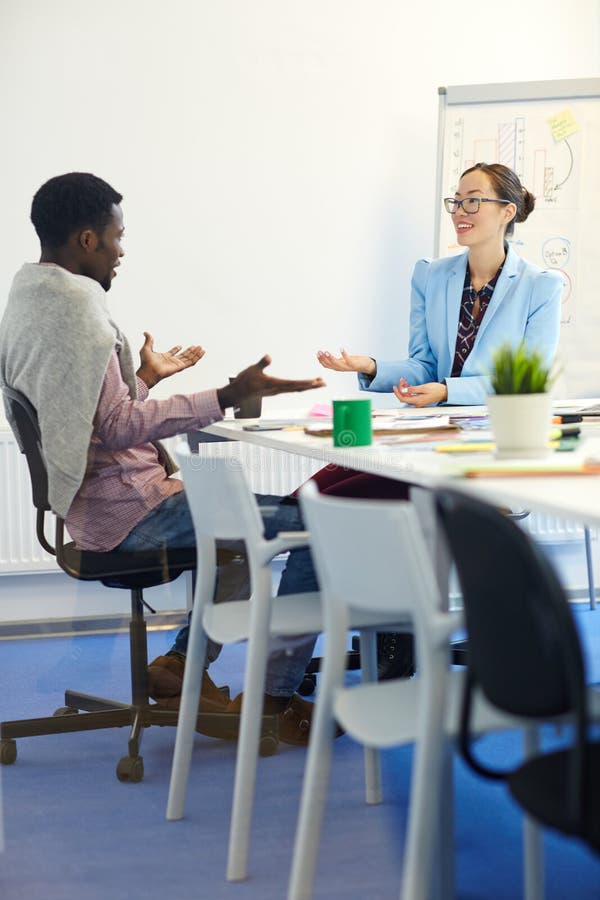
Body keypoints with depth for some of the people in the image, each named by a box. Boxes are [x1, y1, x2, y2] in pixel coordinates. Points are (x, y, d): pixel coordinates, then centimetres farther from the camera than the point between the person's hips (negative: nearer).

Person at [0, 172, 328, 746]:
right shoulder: (75, 307, -20)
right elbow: (117, 428, -26)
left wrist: (145, 377, 31)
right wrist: (228, 397, -27)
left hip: (91, 503, 11)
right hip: (125, 510, -11)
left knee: (247, 515, 30)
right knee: (319, 526, -12)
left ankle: (182, 664, 22)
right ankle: (274, 700, -3)